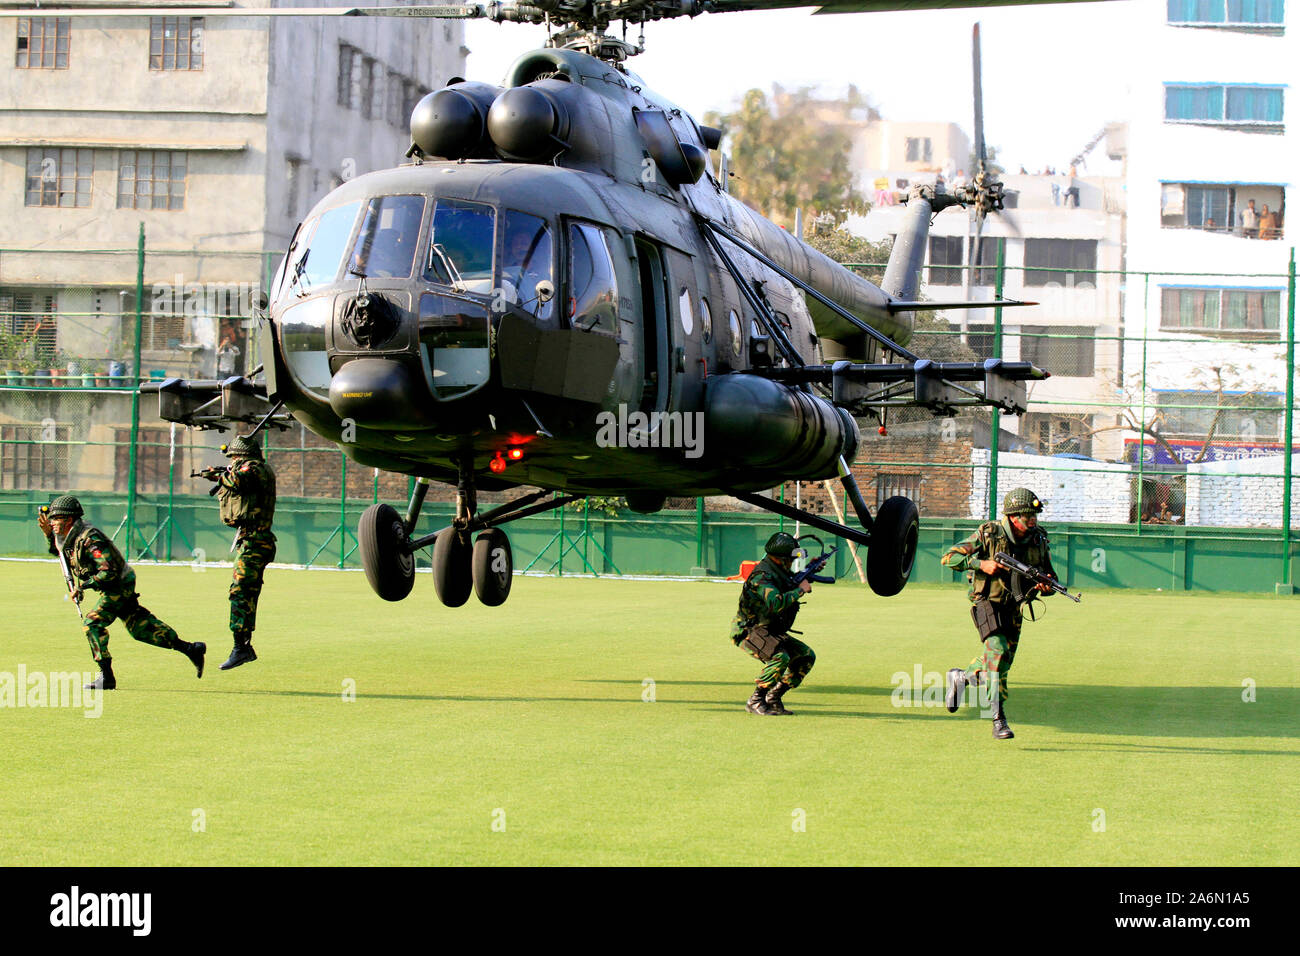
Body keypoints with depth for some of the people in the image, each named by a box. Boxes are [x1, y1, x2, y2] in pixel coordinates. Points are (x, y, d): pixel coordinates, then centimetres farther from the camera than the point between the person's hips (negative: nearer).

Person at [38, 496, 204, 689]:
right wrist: (49, 534, 6)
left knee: (92, 622, -19)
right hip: (113, 588, 10)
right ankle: (191, 649, 22)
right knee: (140, 627, 14)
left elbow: (109, 572, -32)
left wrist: (82, 586, -29)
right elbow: (57, 551, 24)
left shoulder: (89, 539, -27)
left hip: (119, 586, -10)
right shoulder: (70, 537, 1)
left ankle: (107, 677, -17)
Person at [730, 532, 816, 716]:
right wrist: (800, 590, -26)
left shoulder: (778, 572, 9)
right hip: (749, 632, -10)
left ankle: (773, 698, 8)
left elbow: (794, 582, 33)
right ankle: (755, 701, -19)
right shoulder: (762, 576, -22)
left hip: (770, 633, 10)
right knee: (780, 657, -33)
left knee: (807, 656, 4)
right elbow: (775, 603, -38)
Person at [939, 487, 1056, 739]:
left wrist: (1046, 586, -17)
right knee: (998, 651, -24)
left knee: (1002, 663, 13)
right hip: (987, 603, -6)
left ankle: (960, 678, 44)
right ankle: (999, 720, -24)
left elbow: (1049, 575, 8)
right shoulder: (988, 535, -14)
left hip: (1013, 607, 6)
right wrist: (981, 564, -25)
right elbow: (948, 557, -12)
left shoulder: (1038, 540, -1)